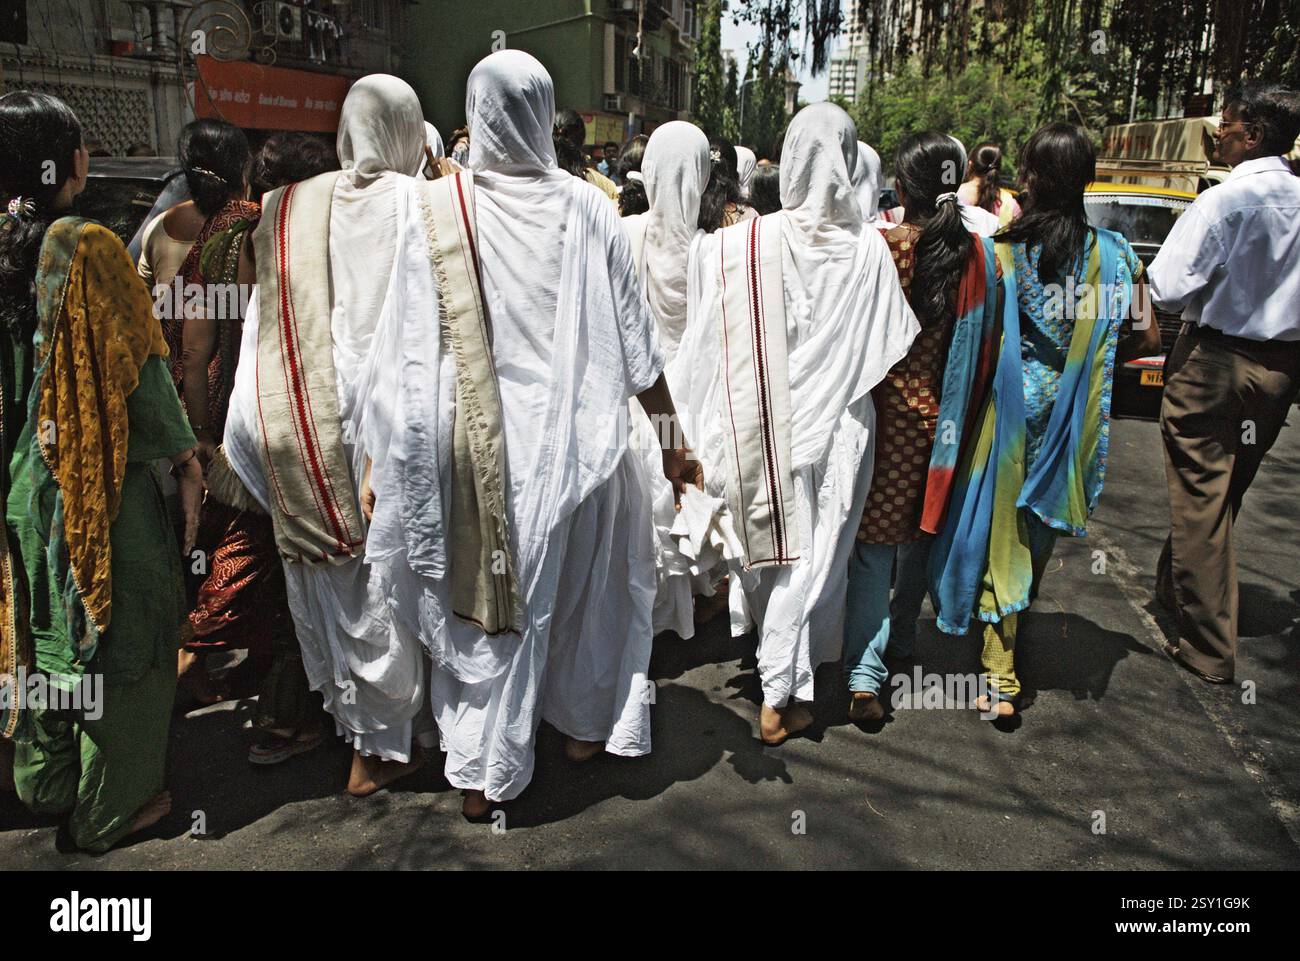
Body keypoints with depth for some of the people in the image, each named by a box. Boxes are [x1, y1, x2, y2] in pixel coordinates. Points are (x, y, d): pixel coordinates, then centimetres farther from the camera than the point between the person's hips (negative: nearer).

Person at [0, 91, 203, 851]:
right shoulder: (87, 247, -18)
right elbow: (138, 368, -17)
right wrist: (185, 459, -6)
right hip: (97, 475, -7)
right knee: (118, 621, 7)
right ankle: (112, 804, 20)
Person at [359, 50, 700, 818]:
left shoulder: (433, 211, -8)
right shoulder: (588, 209, -7)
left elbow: (408, 350, -7)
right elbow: (635, 343, -4)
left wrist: (396, 454, 3)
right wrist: (672, 435, 6)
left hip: (476, 443, 0)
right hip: (573, 435, 1)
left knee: (489, 586, 13)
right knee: (584, 579, 21)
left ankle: (485, 768, 23)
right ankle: (585, 723, 38)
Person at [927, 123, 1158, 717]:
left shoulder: (1000, 249, -12)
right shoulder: (1113, 253, -3)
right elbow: (1147, 339, 1)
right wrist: (1089, 361, 16)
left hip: (1010, 408, -3)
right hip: (1072, 419, 3)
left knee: (1000, 530, 5)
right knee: (1040, 530, 21)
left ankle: (1001, 677, 4)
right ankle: (1020, 620, 43)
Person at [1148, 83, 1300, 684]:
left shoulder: (1224, 201, -17)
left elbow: (1168, 289, -19)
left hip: (1214, 361, -6)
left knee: (1200, 500, 0)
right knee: (1225, 495, 20)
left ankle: (1209, 649, 5)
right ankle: (1176, 588, 41)